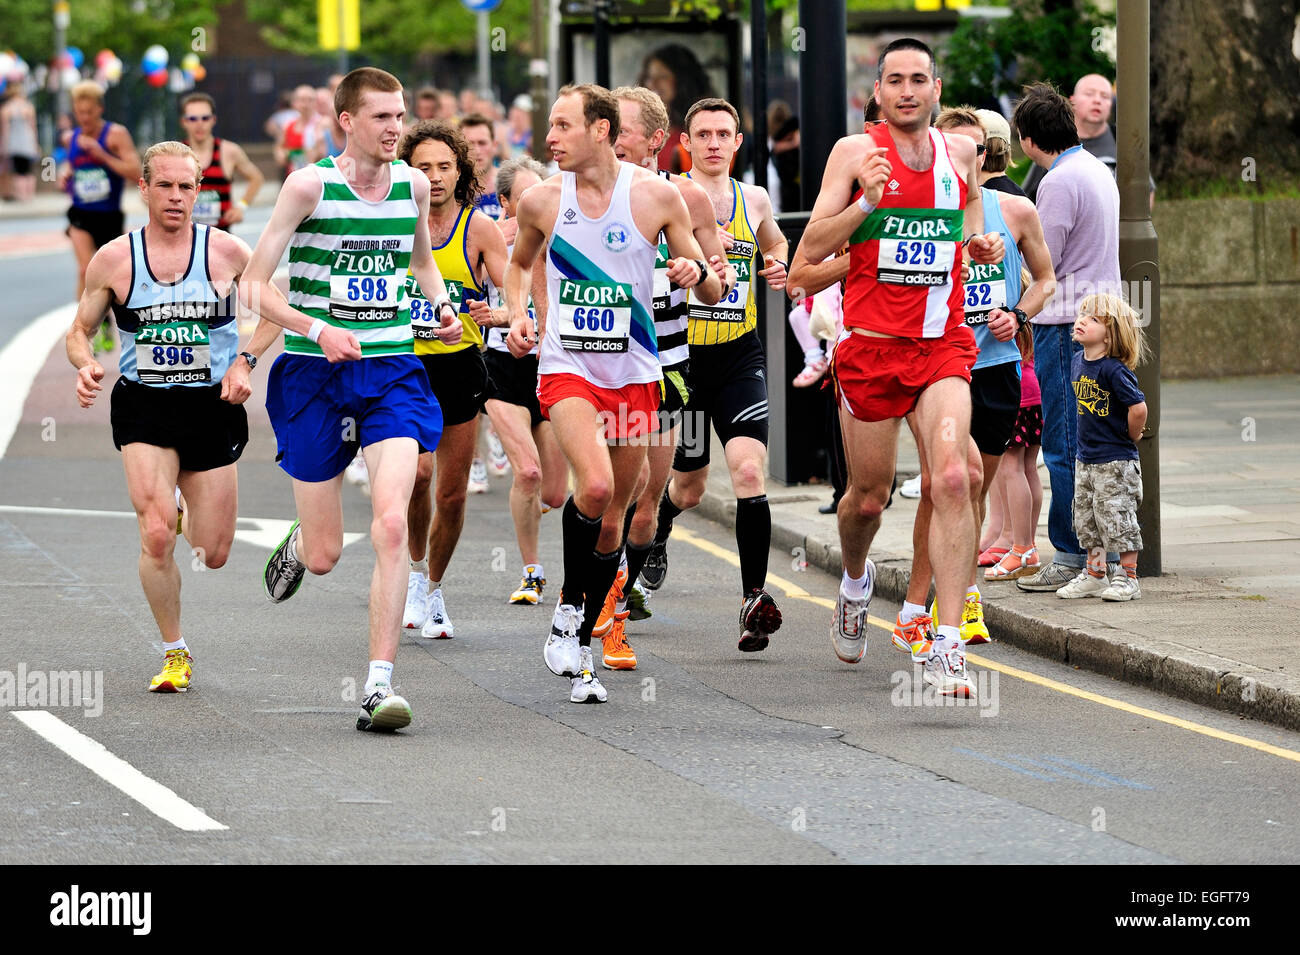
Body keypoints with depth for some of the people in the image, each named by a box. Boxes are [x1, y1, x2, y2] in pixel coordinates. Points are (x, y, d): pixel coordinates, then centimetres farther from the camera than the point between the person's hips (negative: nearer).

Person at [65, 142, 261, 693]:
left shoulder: (228, 252, -2)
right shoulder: (113, 260, -1)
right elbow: (80, 330, 9)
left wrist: (244, 362, -6)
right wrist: (85, 365, -13)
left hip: (212, 405, 1)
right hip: (143, 406, -1)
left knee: (212, 555, 5)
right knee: (156, 538, -17)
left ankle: (186, 513, 42)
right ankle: (175, 653, 2)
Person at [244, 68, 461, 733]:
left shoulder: (413, 184, 4)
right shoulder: (310, 185, -9)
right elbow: (253, 288, -10)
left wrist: (443, 305, 6)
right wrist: (318, 330, -25)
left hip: (392, 372, 2)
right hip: (313, 377, -2)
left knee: (391, 524, -18)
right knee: (324, 557, 5)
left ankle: (379, 684, -16)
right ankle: (297, 544, 45)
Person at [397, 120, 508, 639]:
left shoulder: (479, 229, -3)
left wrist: (499, 314, -28)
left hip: (460, 367, 1)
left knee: (452, 494, 6)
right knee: (417, 469, -24)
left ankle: (433, 589, 29)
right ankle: (415, 568, 0)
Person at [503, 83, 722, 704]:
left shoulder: (656, 196, -5)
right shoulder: (541, 200, 0)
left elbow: (713, 294, 1)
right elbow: (520, 263, 22)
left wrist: (698, 271, -21)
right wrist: (517, 313, 3)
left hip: (633, 374, 1)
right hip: (566, 368, -1)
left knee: (612, 521, 7)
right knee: (594, 486, -26)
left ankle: (580, 649, 22)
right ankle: (569, 605, -4)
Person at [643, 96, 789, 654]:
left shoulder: (754, 199, 6)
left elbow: (774, 241, 28)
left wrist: (778, 266, 6)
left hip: (739, 356, 1)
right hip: (680, 353, -1)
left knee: (749, 471, -19)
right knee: (689, 487, 13)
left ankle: (754, 598, -17)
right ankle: (653, 531, 49)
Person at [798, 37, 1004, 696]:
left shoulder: (960, 152, 9)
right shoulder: (855, 152, -2)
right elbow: (812, 249, -8)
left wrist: (984, 246, 6)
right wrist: (867, 200, -22)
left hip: (943, 346, 1)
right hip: (871, 345, -1)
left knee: (952, 480, -19)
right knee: (868, 497, 11)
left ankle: (946, 645, -22)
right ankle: (855, 581, 46)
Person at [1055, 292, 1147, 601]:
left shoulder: (1114, 370, -21)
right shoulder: (1078, 361, 5)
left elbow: (1138, 407, -26)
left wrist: (1131, 437, -11)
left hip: (1115, 462, -8)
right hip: (1086, 459, 8)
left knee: (1118, 518, -2)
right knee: (1088, 521, 14)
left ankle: (1128, 578, 7)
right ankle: (1094, 575, 25)